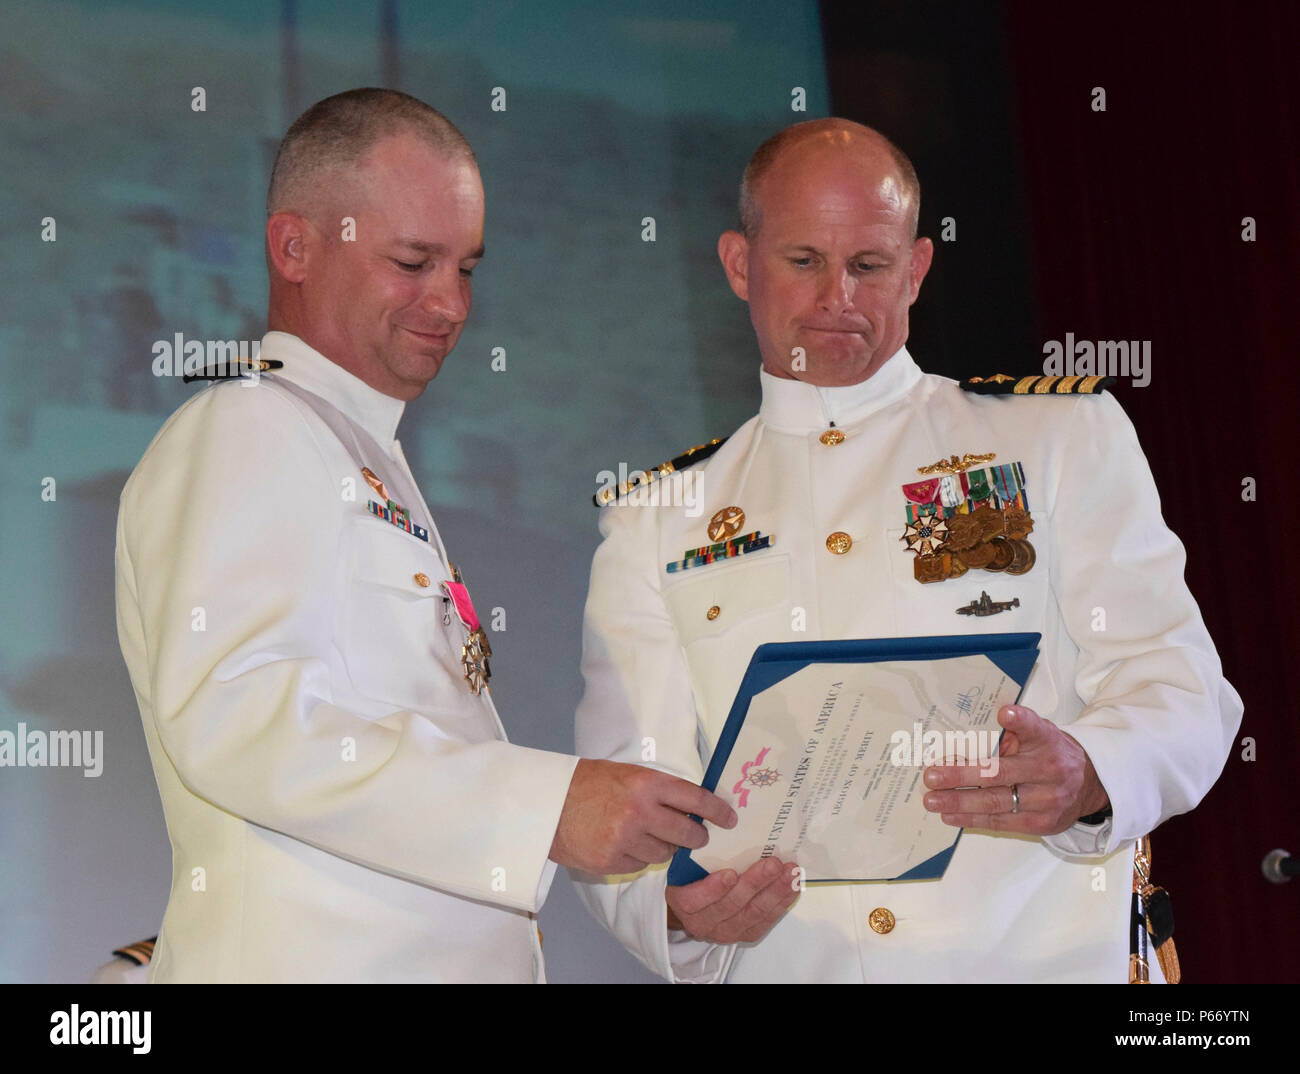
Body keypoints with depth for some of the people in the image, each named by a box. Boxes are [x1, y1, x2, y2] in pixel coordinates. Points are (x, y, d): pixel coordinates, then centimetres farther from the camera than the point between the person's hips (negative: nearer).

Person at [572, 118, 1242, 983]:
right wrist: (678, 904, -12)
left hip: (1045, 954, -1)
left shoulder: (1067, 436, 13)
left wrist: (1087, 776, -15)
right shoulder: (654, 524, 15)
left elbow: (1180, 687, 6)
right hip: (783, 965, 2)